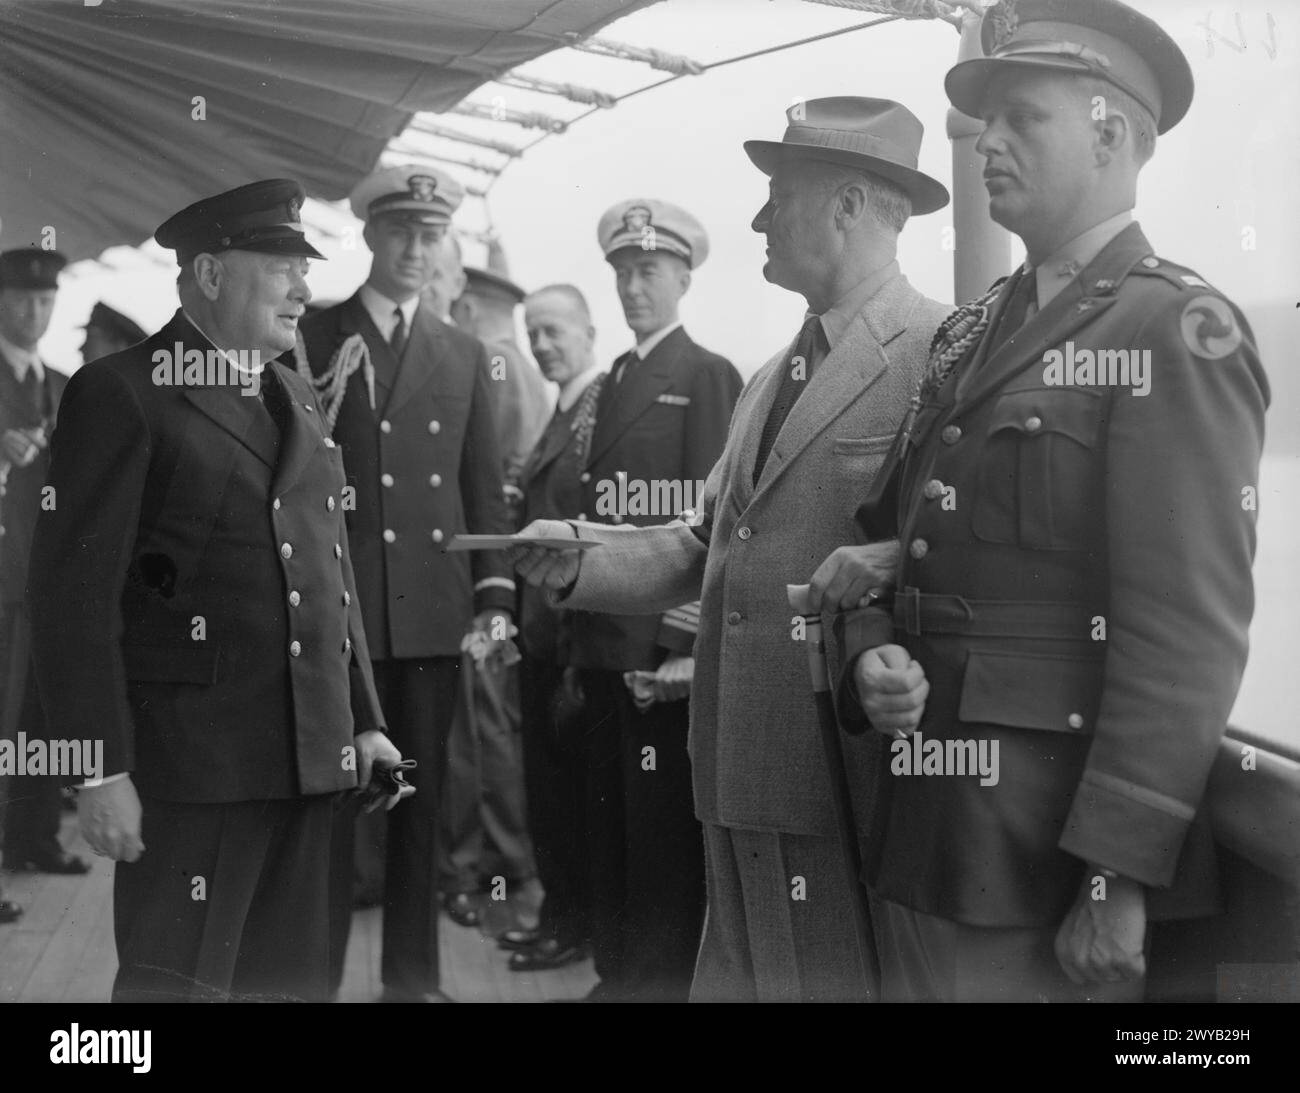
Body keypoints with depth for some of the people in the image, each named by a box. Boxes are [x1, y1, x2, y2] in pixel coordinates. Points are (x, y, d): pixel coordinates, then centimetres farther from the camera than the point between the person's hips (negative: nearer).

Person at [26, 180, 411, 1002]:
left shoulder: (298, 401, 18)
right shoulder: (121, 395, -6)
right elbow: (75, 592, -11)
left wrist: (366, 720, 17)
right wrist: (103, 770, -15)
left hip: (311, 762, 7)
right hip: (193, 766, -7)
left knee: (291, 982, 12)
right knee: (176, 984, -3)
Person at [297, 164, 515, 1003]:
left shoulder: (465, 355, 13)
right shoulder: (311, 339, 4)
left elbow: (485, 489, 10)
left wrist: (495, 596, 3)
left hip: (433, 610, 3)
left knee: (421, 800, 7)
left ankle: (413, 975, 17)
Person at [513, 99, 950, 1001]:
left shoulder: (945, 352, -9)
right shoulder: (767, 382, 19)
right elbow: (707, 544, 20)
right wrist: (586, 562, 7)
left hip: (849, 793, -8)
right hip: (739, 785, 8)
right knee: (735, 976, 16)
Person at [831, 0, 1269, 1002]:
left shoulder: (1180, 330, -11)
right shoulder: (971, 336, 12)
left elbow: (1189, 628, -18)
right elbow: (891, 533, 17)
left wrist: (1117, 879, -21)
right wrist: (872, 659, -4)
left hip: (1051, 845, -7)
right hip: (925, 822, 7)